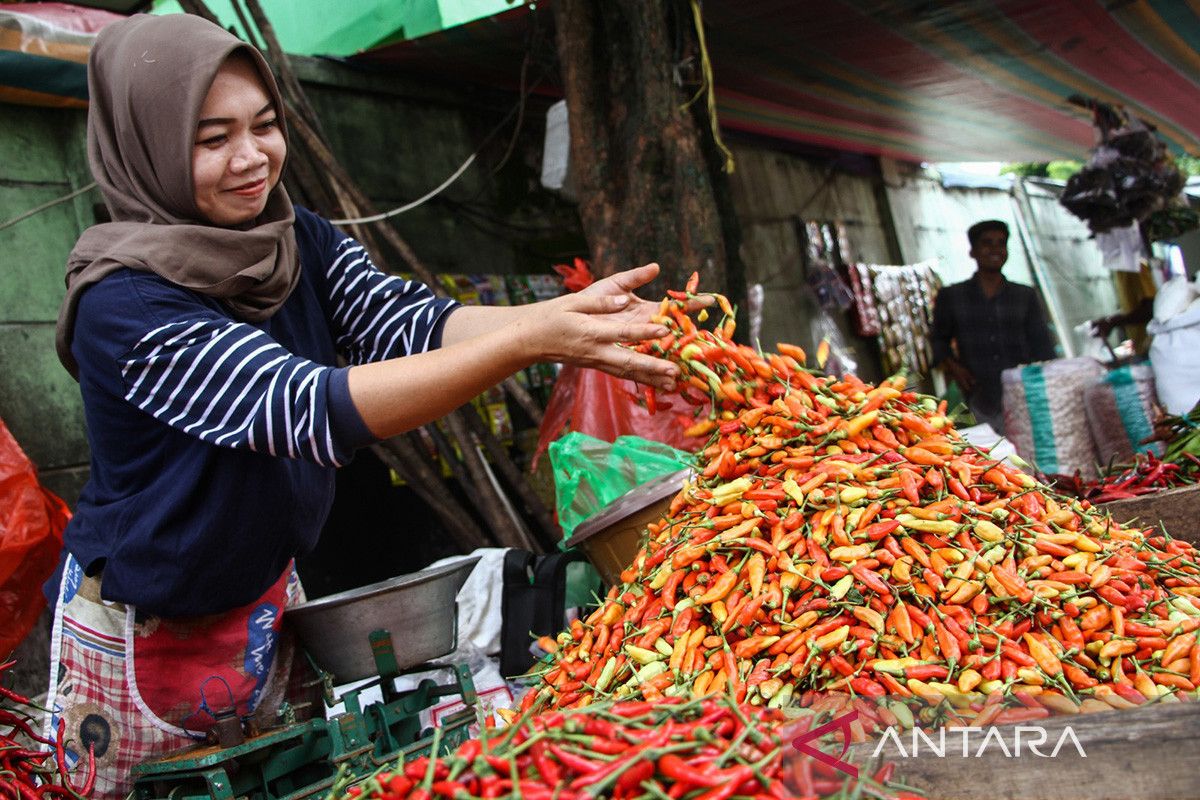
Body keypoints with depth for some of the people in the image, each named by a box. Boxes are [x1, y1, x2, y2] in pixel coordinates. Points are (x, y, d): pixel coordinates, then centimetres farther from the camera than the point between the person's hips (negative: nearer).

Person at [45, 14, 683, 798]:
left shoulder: (302, 242, -6)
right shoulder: (125, 305, -27)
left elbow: (414, 324, -20)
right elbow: (314, 409, -36)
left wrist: (569, 317, -38)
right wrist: (531, 340, -43)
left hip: (268, 595, 5)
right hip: (145, 634, -5)